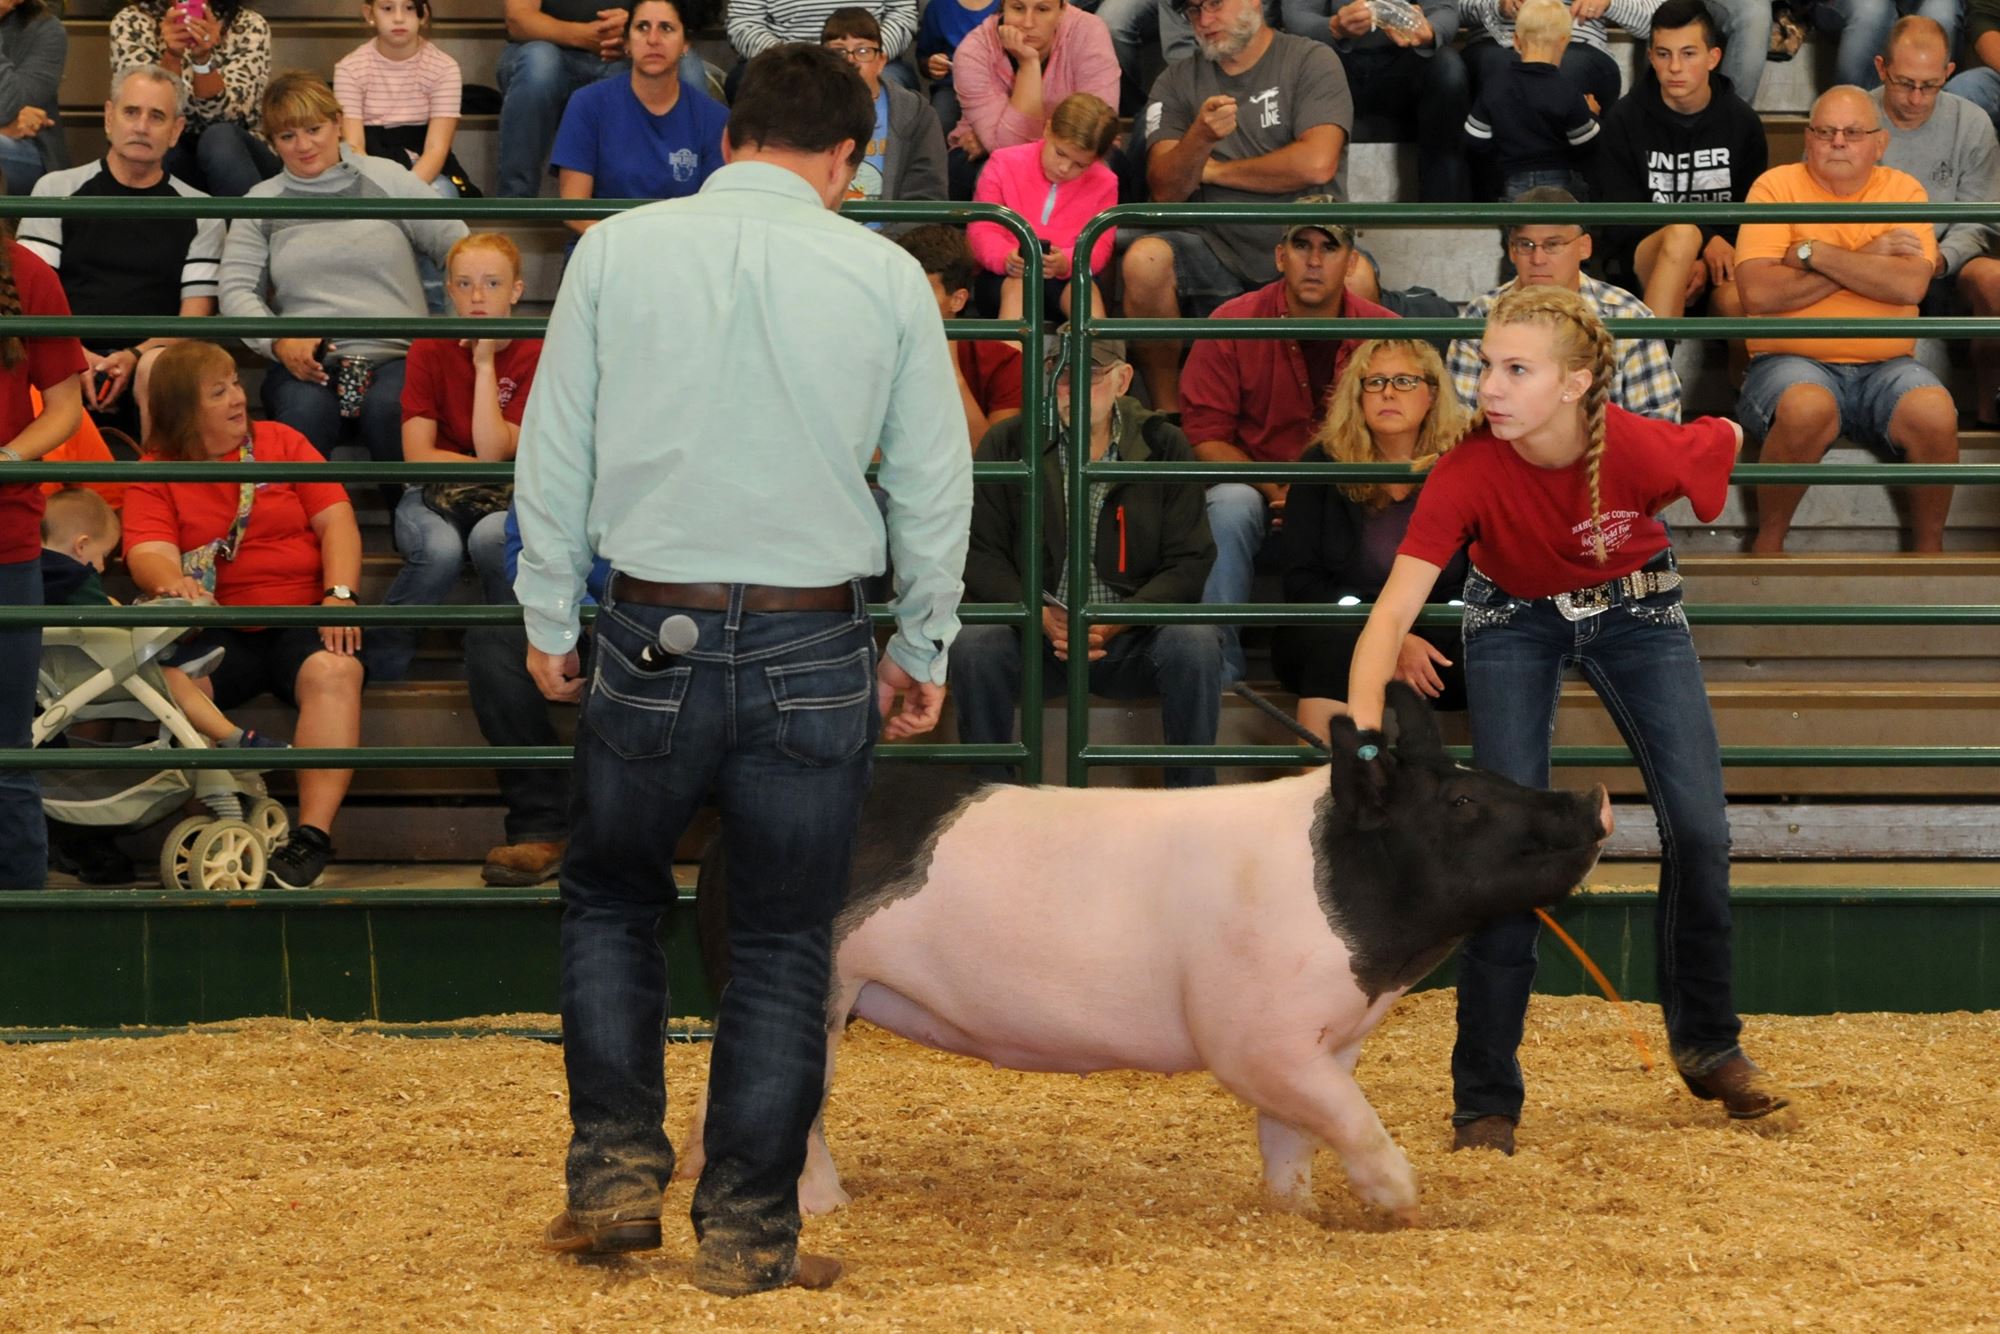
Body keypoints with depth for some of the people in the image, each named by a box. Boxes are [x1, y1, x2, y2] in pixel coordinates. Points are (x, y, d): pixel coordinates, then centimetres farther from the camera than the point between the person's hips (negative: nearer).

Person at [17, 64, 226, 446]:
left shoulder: (198, 212, 16)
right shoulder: (58, 190, 15)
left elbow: (195, 315, 8)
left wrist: (134, 356, -13)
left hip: (148, 356, 0)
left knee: (159, 368, -37)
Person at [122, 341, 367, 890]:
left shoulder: (280, 442, 13)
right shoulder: (155, 474, 9)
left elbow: (336, 520, 5)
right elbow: (148, 552, -7)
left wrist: (340, 595, -13)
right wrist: (170, 580, -33)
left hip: (302, 615, 0)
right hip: (215, 630, 0)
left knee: (333, 672, -34)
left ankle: (313, 834, -36)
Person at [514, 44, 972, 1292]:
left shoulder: (619, 250, -1)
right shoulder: (886, 276, -1)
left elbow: (553, 452, 3)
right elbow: (935, 483, 5)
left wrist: (551, 617, 13)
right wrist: (922, 648, 16)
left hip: (651, 638, 1)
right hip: (812, 651, 0)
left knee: (611, 902, 21)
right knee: (784, 947, 8)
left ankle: (619, 1175, 15)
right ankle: (750, 1234, 10)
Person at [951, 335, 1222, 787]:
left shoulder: (1163, 446, 3)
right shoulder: (1007, 445, 4)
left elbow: (1189, 562, -1)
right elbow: (980, 555, 1)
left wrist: (1114, 622, -17)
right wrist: (1042, 617, -17)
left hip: (1131, 636, 0)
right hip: (1035, 633, 0)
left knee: (1196, 644, -30)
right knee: (973, 645, -30)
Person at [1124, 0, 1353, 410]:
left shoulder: (1310, 62, 2)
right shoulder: (1176, 83, 10)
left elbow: (1317, 164, -13)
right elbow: (1165, 190, 0)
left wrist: (1213, 170, -2)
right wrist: (1199, 139, -22)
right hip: (1215, 249, 3)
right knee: (1144, 260, -30)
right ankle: (1167, 411, -13)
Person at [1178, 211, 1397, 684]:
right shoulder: (1233, 324, -6)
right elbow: (1204, 437, -7)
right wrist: (1278, 493, -20)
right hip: (1254, 488, -1)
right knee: (1231, 504, -34)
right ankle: (1220, 673, -27)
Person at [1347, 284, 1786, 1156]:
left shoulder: (1644, 451, -32)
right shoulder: (1469, 473, -34)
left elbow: (1727, 438, -8)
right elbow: (1391, 614, -39)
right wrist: (1364, 734, -54)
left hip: (1634, 610, 1)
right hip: (1515, 620, -1)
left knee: (1699, 830, -1)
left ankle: (1707, 1044, 25)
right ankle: (1484, 1101, -4)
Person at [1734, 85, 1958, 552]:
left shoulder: (1902, 190, 9)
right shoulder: (1777, 186, 3)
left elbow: (1910, 285, -10)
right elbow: (1757, 291, -13)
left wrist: (1816, 253, -11)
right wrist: (1866, 257, -8)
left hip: (1885, 368, 2)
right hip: (1794, 361, -2)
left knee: (1935, 413, -28)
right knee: (1808, 408, -36)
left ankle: (1929, 549, -5)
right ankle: (1768, 544, -14)